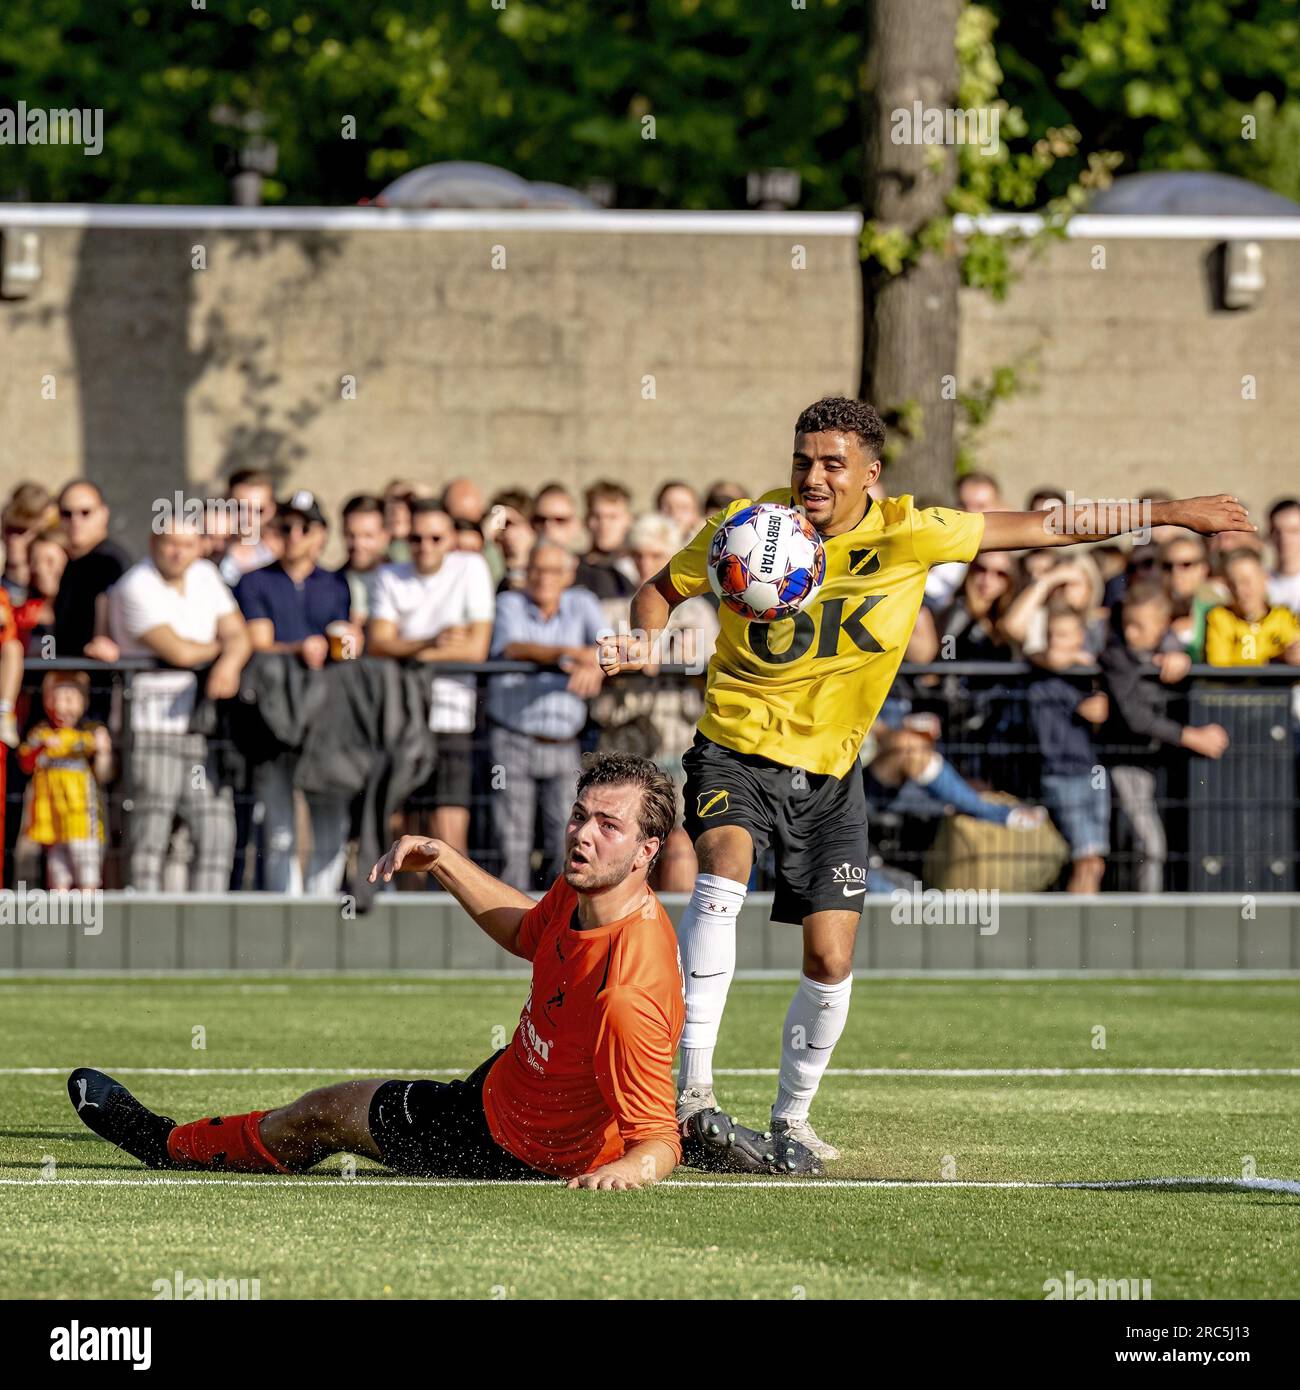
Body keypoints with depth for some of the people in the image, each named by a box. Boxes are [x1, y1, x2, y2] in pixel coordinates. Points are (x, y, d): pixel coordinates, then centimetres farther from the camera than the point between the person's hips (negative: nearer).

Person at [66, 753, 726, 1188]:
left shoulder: (628, 997, -42)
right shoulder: (577, 894, -16)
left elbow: (660, 1146, -36)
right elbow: (527, 932, 9)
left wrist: (624, 1172, -58)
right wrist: (442, 861, 2)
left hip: (517, 1143, -6)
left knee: (321, 1113, 15)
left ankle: (172, 1144, 42)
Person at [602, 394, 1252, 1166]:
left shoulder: (910, 535, -10)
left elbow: (1047, 528, 1)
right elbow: (664, 589, 6)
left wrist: (1170, 515, 5)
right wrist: (644, 643, -17)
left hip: (830, 773, 2)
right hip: (737, 754, -2)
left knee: (831, 960, -2)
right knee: (725, 868, -32)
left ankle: (793, 1119, 23)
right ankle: (694, 1086, -33)